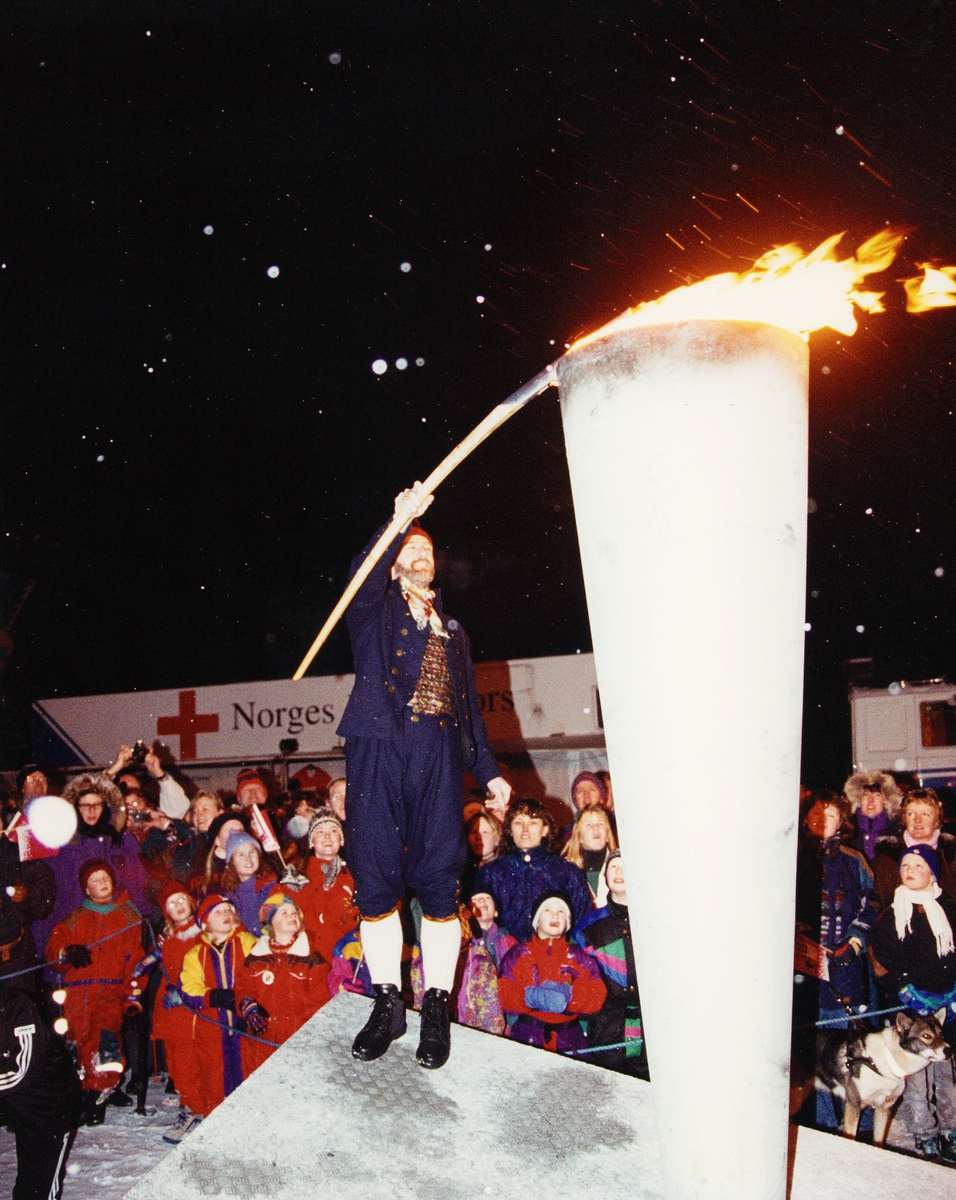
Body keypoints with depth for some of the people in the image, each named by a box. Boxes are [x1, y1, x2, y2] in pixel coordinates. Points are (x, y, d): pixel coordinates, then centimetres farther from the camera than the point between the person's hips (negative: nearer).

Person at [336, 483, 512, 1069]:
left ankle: (437, 1008, 6)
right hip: (379, 750, -2)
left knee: (439, 881, -3)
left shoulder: (451, 629, 26)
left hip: (438, 757, 2)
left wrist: (489, 769, 18)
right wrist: (399, 523, -23)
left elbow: (470, 704, 25)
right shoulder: (376, 608, 15)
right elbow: (362, 574, -10)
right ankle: (389, 1004, 10)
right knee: (377, 880, -2)